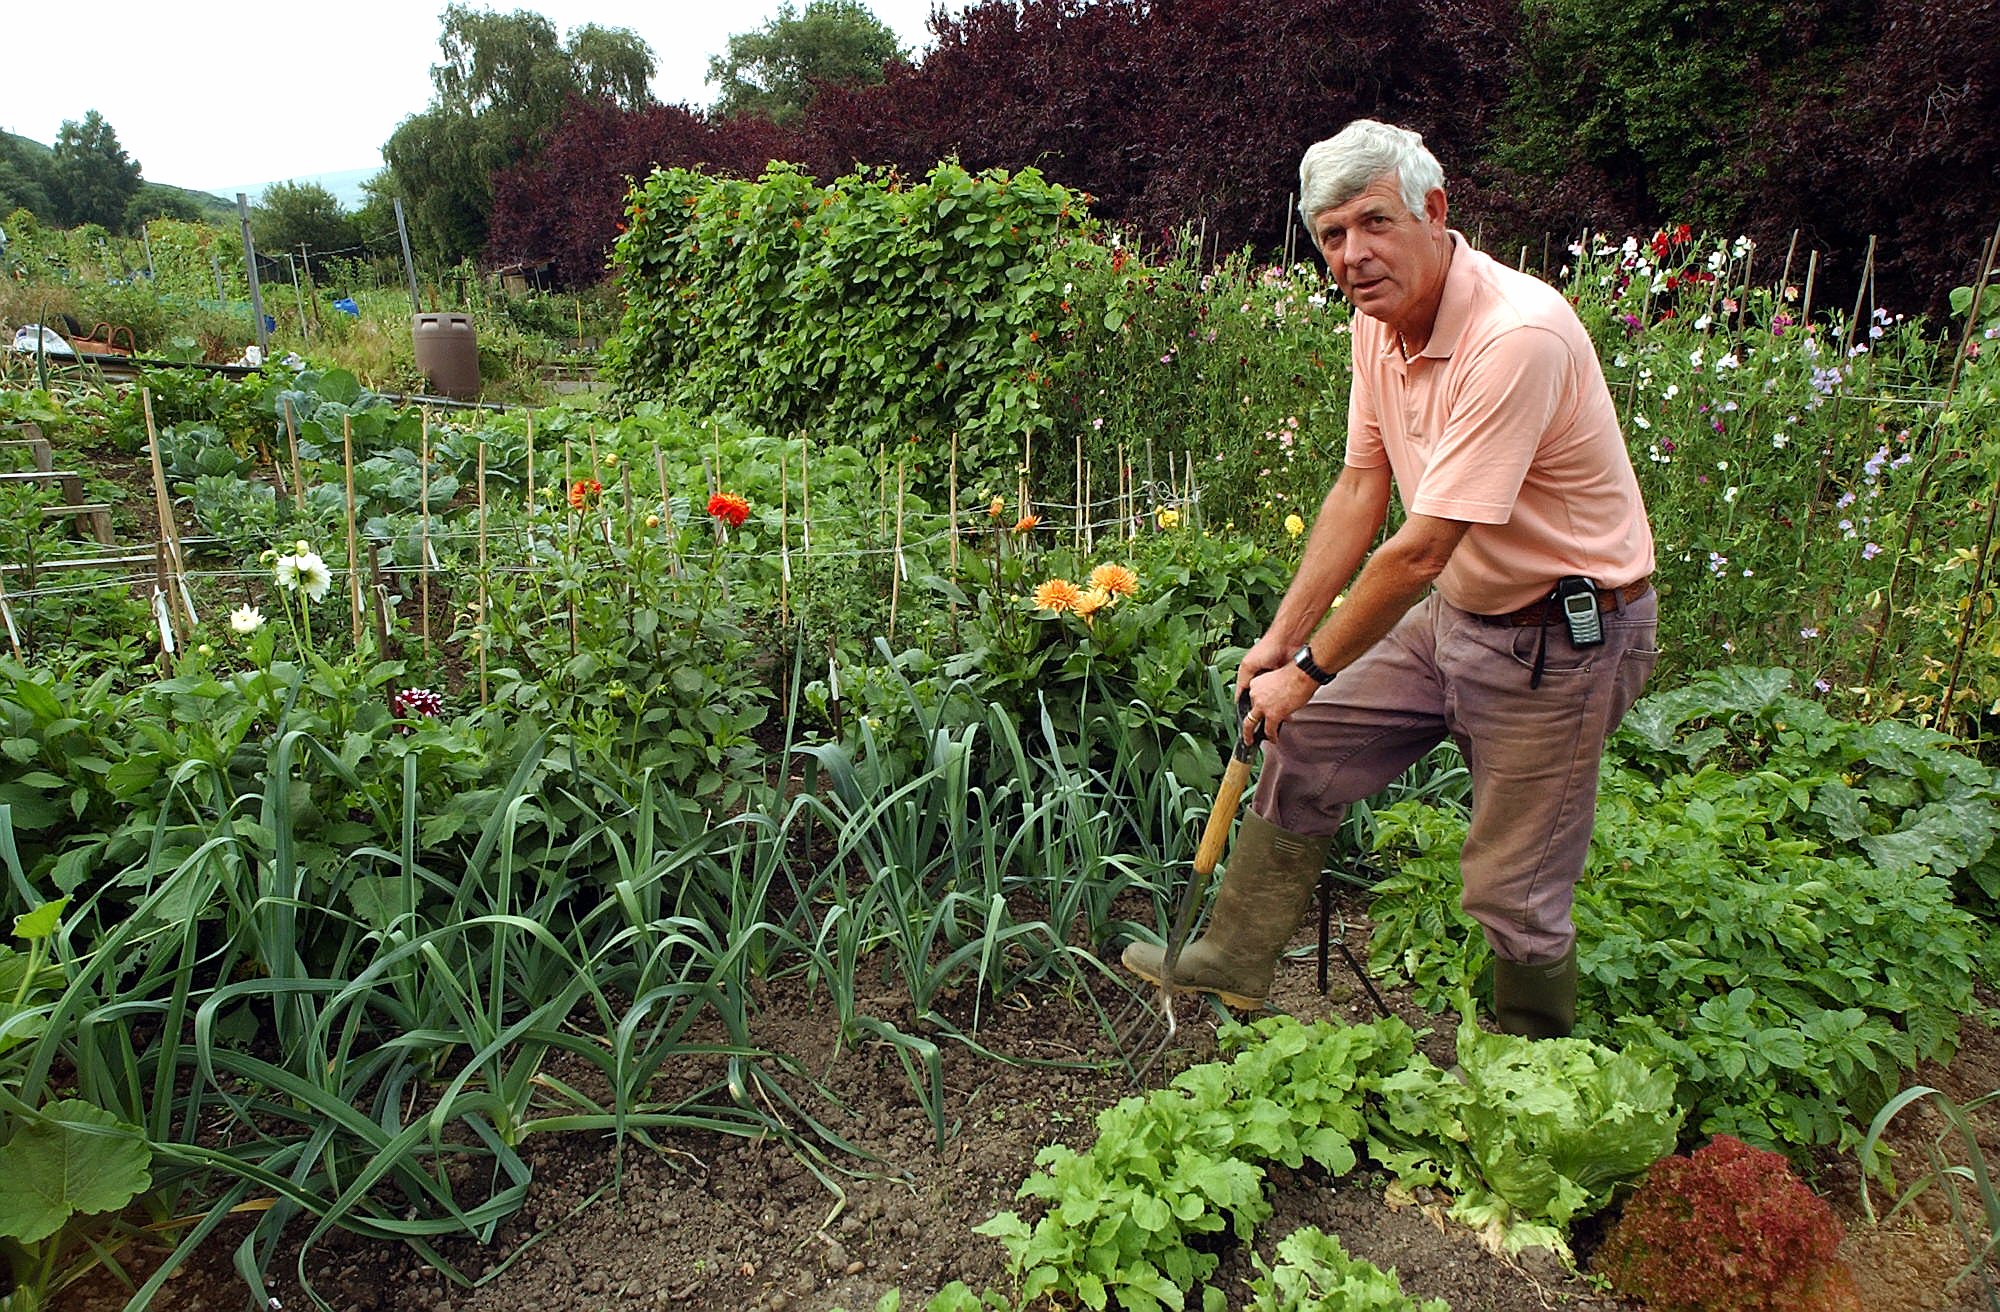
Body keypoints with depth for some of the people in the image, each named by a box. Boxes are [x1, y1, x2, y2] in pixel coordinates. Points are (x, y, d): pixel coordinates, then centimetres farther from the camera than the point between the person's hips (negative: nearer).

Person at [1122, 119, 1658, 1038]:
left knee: (1513, 890, 1)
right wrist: (1283, 637, 3)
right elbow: (1360, 492, 5)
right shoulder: (1380, 320, -1)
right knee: (1306, 745, 10)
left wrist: (1308, 670, -19)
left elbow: (1419, 551, -29)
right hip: (1455, 612, 8)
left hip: (1562, 638, -8)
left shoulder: (1517, 336, -29)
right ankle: (1232, 961, 26)